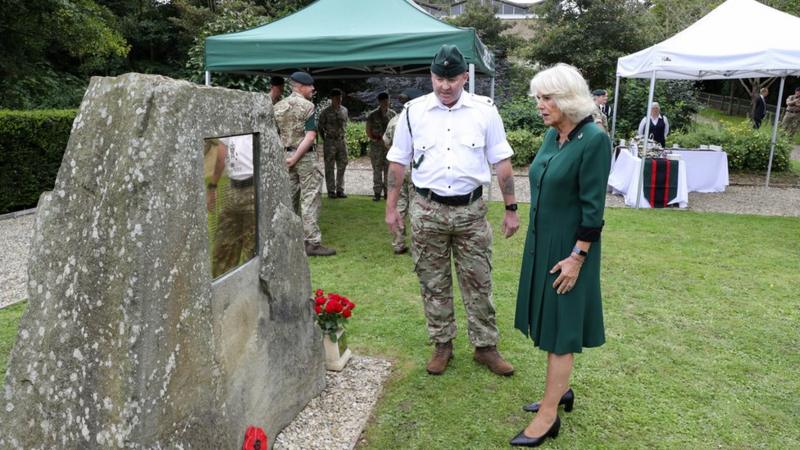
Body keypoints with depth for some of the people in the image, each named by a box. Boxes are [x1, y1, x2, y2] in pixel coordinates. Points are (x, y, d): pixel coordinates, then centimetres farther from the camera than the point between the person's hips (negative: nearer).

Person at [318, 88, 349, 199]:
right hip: (330, 141, -4)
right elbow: (320, 127, 1)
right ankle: (331, 191, 5)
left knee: (342, 166, 6)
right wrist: (325, 140, 4)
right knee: (329, 168, 0)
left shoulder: (344, 110, 9)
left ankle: (340, 190, 14)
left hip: (342, 140, 5)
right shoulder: (326, 112, -5)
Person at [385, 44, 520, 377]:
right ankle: (442, 345, 26)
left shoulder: (485, 110, -2)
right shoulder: (413, 111, 0)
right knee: (433, 283, 10)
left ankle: (485, 347, 23)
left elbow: (501, 161, 2)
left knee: (478, 282, 8)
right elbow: (398, 162, 7)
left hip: (471, 210, 0)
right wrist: (391, 207, 6)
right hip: (427, 210, 1)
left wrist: (511, 209, 2)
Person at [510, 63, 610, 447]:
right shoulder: (552, 135, 6)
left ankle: (549, 416, 13)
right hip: (541, 243, 8)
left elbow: (593, 207, -19)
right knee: (550, 321, 17)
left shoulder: (594, 139, -18)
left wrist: (576, 258, -18)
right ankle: (560, 390, 35)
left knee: (560, 326, 1)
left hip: (568, 248, -8)